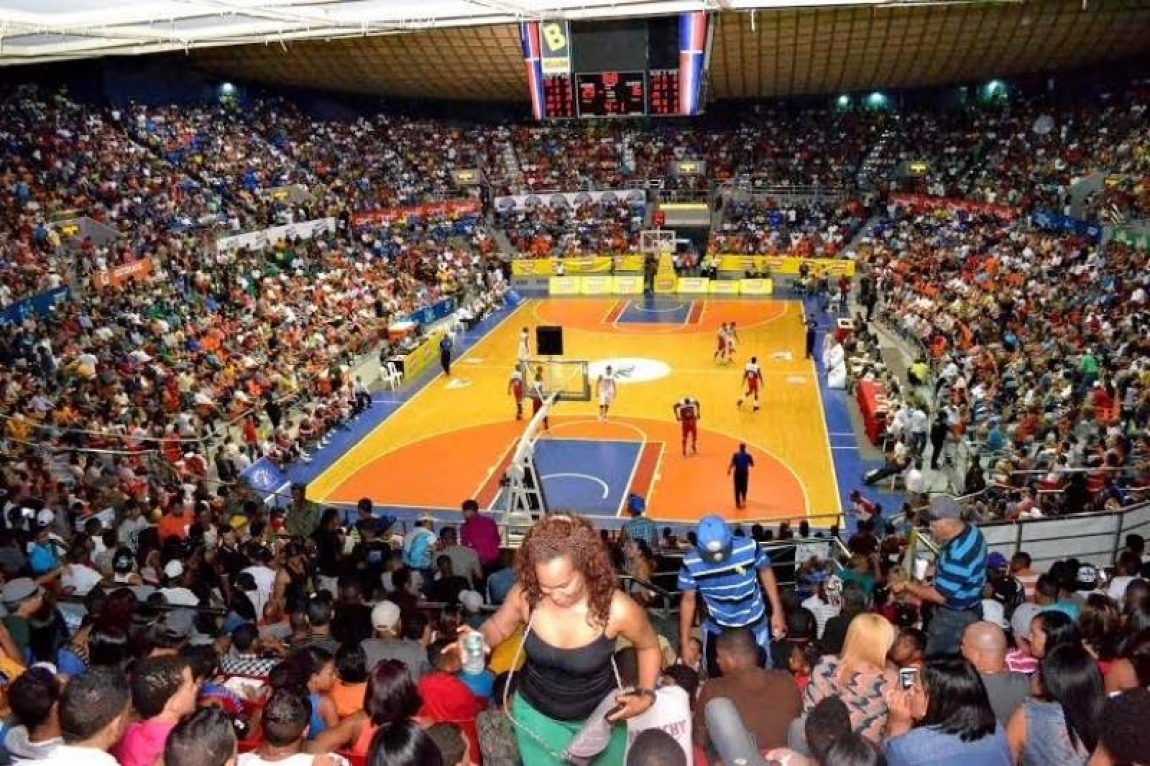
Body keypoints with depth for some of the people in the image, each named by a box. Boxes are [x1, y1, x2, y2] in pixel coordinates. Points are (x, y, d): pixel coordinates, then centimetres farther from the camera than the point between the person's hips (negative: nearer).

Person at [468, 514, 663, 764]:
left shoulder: (618, 609, -29)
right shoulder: (525, 595, -25)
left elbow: (649, 647, -7)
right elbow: (498, 626, -3)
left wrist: (646, 696, -17)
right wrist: (479, 639, -23)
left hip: (600, 717, -1)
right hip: (536, 713, 1)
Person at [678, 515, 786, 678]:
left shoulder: (749, 547, -28)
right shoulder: (691, 562, -25)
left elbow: (765, 572, -6)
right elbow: (688, 600, -10)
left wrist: (777, 611, -4)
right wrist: (685, 642, -6)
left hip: (754, 625, 0)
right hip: (717, 628, 0)